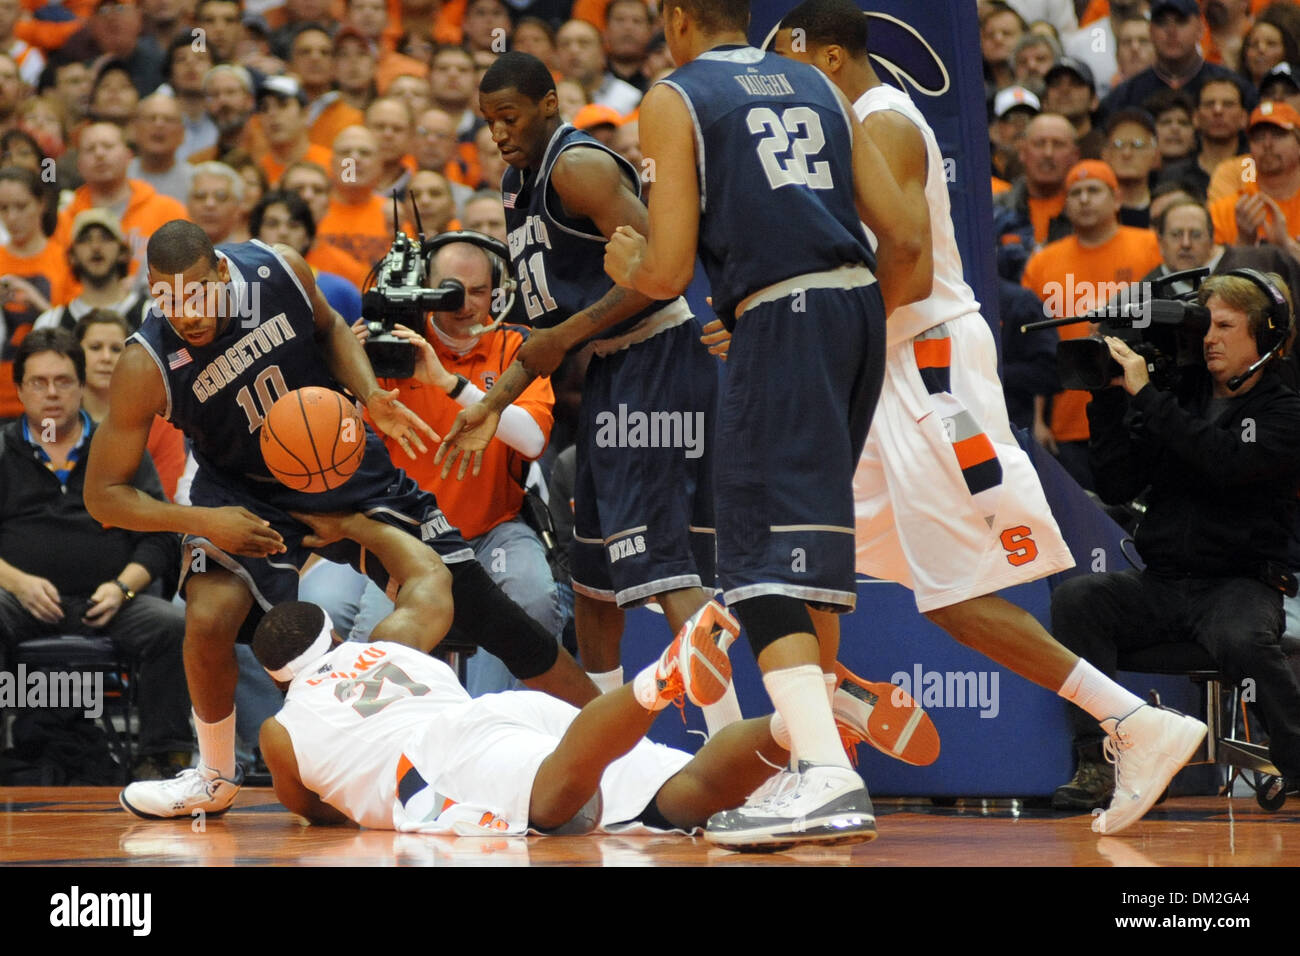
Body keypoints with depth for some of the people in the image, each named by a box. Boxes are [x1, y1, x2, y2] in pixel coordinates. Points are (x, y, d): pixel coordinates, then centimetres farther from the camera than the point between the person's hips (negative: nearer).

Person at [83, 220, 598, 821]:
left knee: (473, 601, 0)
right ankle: (215, 777, 0)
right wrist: (203, 522, -34)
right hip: (246, 494, -2)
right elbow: (103, 495, -21)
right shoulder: (146, 367, -27)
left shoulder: (279, 271, -21)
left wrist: (370, 398, -14)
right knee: (209, 616, -27)